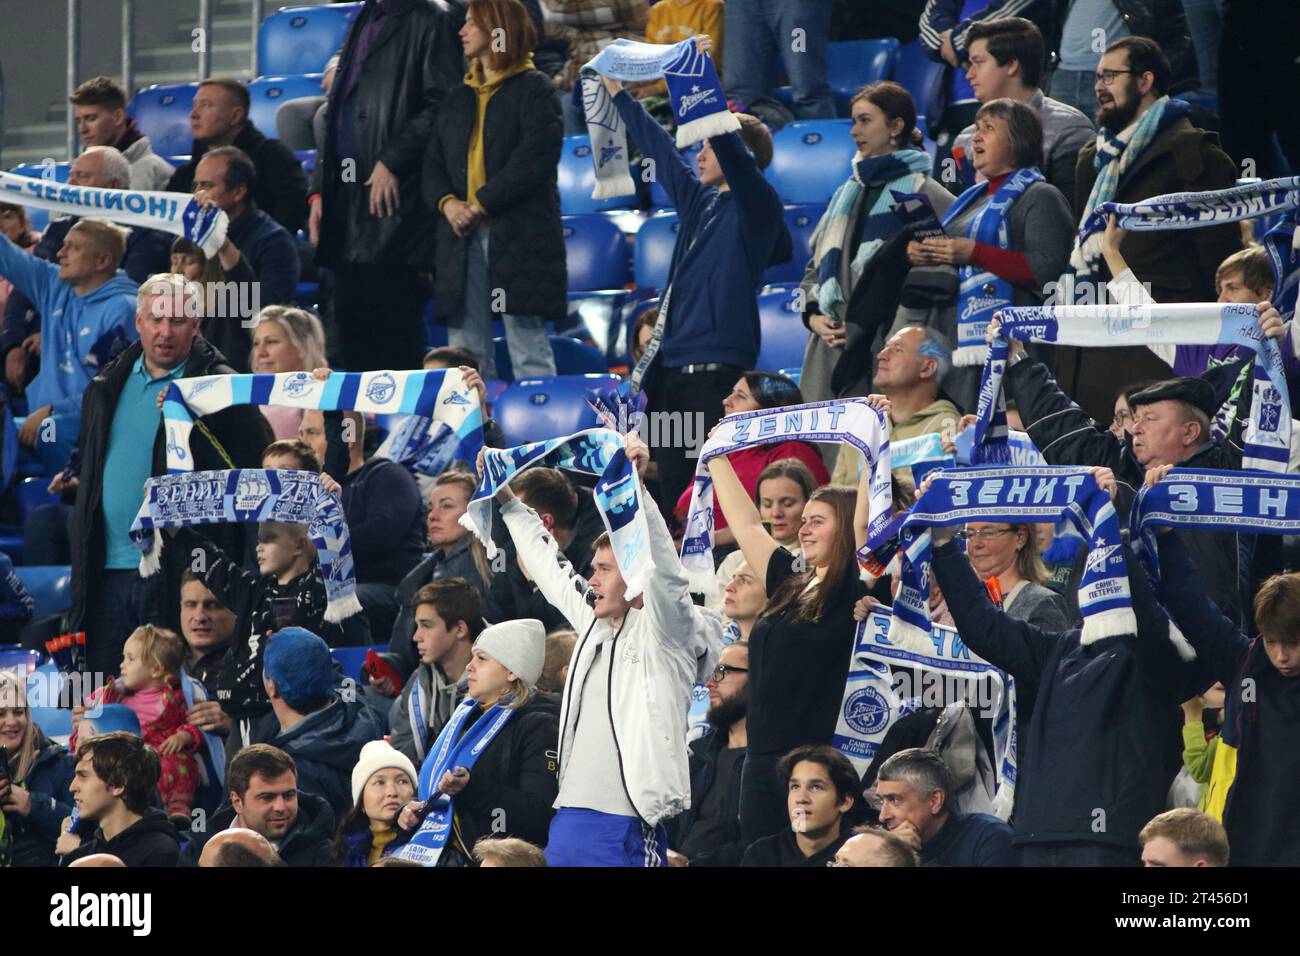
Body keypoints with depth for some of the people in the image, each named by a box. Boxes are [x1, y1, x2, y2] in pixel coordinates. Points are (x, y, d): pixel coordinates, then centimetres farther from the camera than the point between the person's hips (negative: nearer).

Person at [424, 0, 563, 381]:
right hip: (463, 236, 6)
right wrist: (446, 202, -6)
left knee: (528, 347, -8)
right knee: (466, 354, 3)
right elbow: (434, 162, 15)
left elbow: (534, 160, -11)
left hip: (518, 237, -6)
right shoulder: (459, 98, 21)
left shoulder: (534, 89, 0)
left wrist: (481, 205, -14)